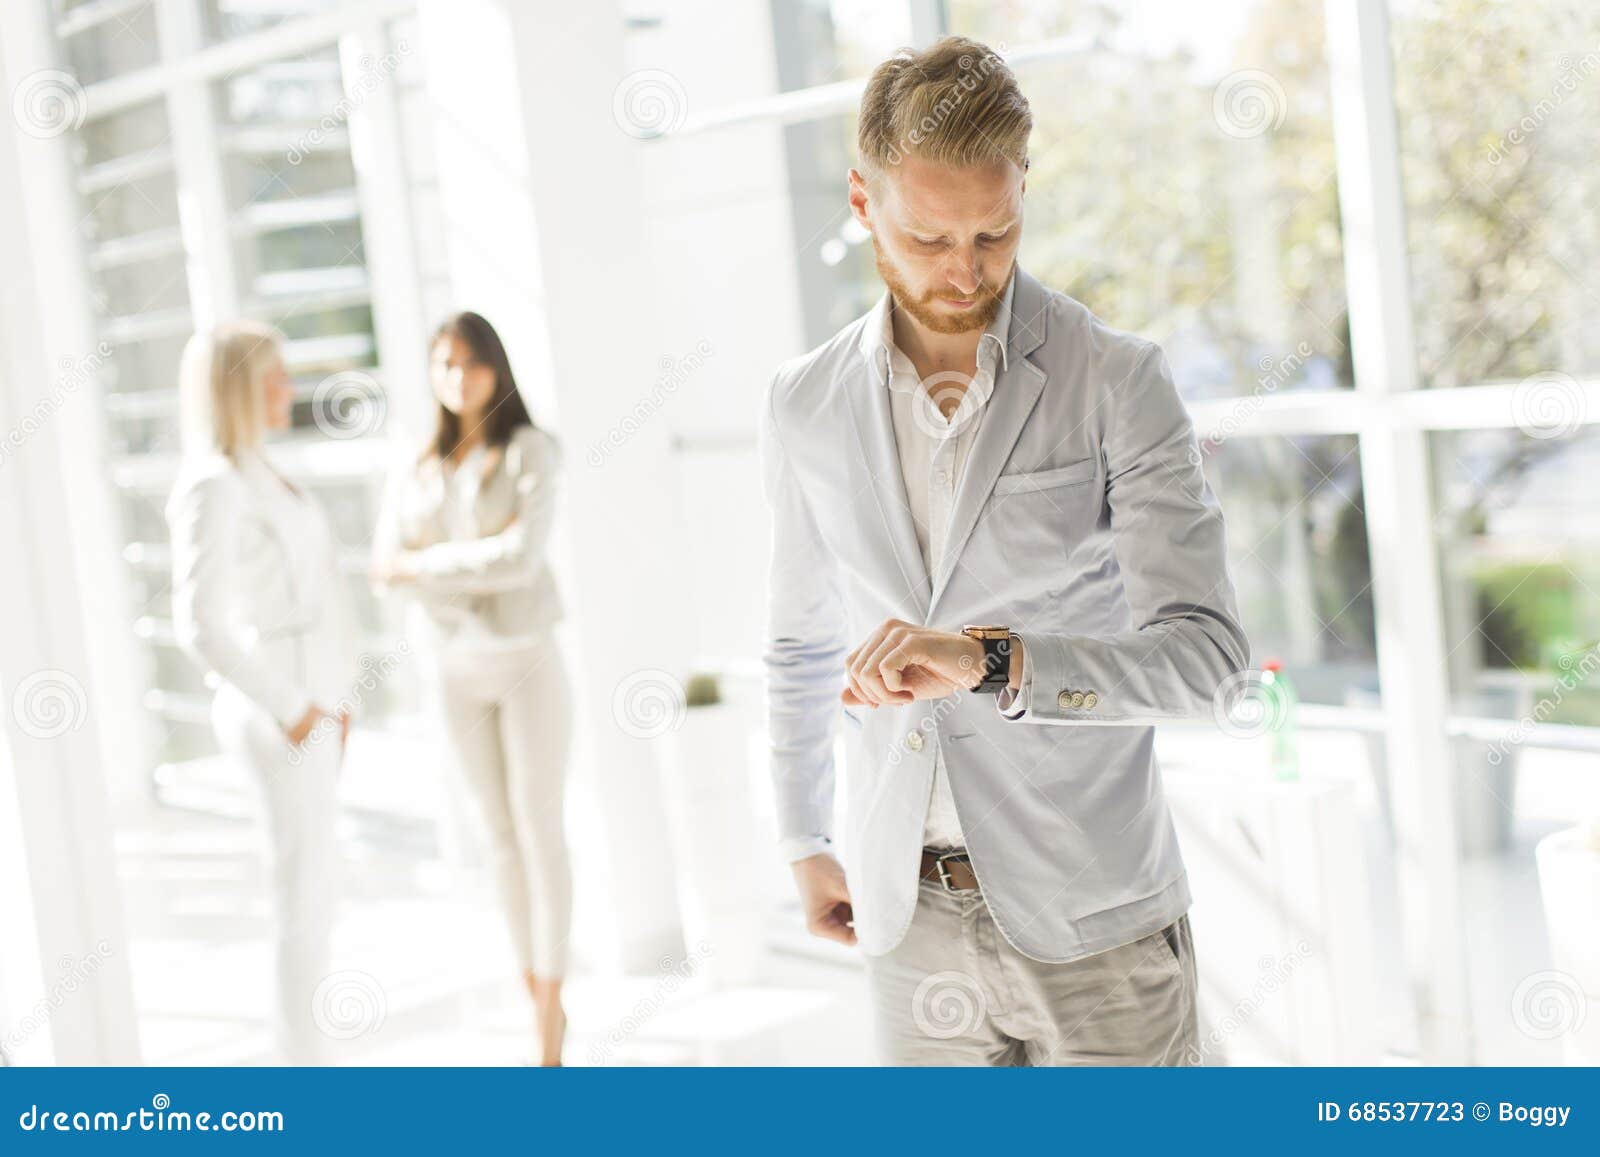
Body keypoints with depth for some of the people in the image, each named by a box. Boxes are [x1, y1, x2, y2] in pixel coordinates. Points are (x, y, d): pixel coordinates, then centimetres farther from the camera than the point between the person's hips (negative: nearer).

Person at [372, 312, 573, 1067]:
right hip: (455, 664, 5)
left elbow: (522, 558, -19)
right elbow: (388, 566, -2)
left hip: (526, 658, -4)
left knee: (541, 834, -3)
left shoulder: (531, 450, -8)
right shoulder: (420, 466, 6)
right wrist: (477, 561, -17)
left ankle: (548, 1031, 1)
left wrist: (424, 563, -11)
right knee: (500, 834, 10)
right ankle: (539, 999, 20)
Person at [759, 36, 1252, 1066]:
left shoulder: (1116, 381, -7)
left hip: (1092, 916, -3)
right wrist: (806, 843, 21)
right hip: (909, 914, 3)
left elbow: (1203, 649, -15)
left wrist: (991, 660, -29)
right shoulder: (806, 407, 4)